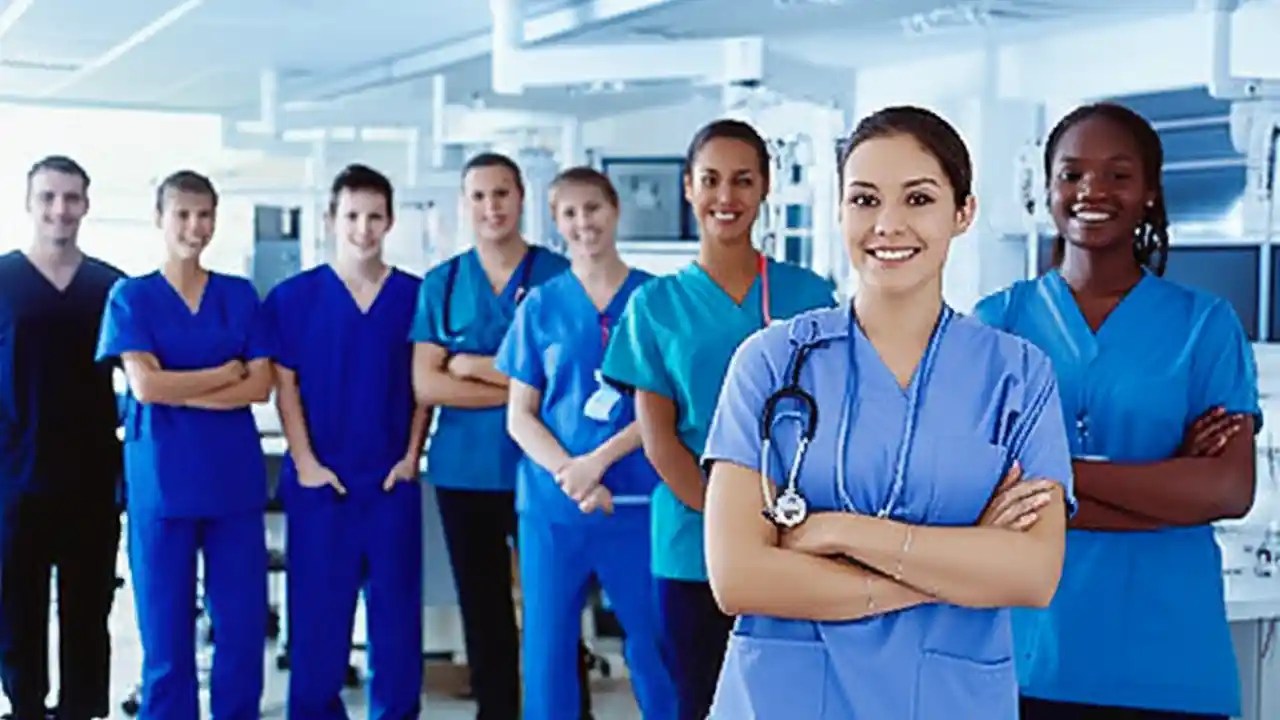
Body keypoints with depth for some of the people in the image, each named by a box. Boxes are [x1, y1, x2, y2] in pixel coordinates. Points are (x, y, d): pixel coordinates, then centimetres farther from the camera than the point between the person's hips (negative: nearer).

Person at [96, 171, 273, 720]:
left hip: (235, 476, 2)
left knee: (243, 619, 3)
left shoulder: (240, 295, 8)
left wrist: (181, 392, -10)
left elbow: (261, 386, -1)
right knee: (166, 623, 3)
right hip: (162, 479, -2)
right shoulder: (131, 297, 2)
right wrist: (225, 373, -6)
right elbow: (145, 385, -11)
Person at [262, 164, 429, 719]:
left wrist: (412, 456, -2)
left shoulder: (415, 296, 4)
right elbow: (284, 386, 0)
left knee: (397, 609, 7)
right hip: (321, 481, -1)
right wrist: (306, 463, -7)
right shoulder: (293, 297, 0)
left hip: (393, 479, 1)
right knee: (316, 612, 4)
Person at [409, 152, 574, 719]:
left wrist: (477, 365, -8)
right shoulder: (440, 284, 6)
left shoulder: (559, 275, -1)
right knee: (483, 612, 12)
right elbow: (425, 385, -3)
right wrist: (520, 386, -10)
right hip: (463, 471, 3)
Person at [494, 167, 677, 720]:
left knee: (655, 649, 3)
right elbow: (519, 416, 4)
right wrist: (568, 476, -13)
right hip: (552, 504, 2)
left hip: (637, 501, -1)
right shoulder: (540, 305, 6)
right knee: (547, 653, 6)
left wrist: (598, 461, -13)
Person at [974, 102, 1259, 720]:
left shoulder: (1206, 324, 2)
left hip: (1166, 664, 0)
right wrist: (1167, 484, -13)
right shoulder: (996, 321, 3)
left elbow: (1231, 491, -9)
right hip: (1025, 654, 0)